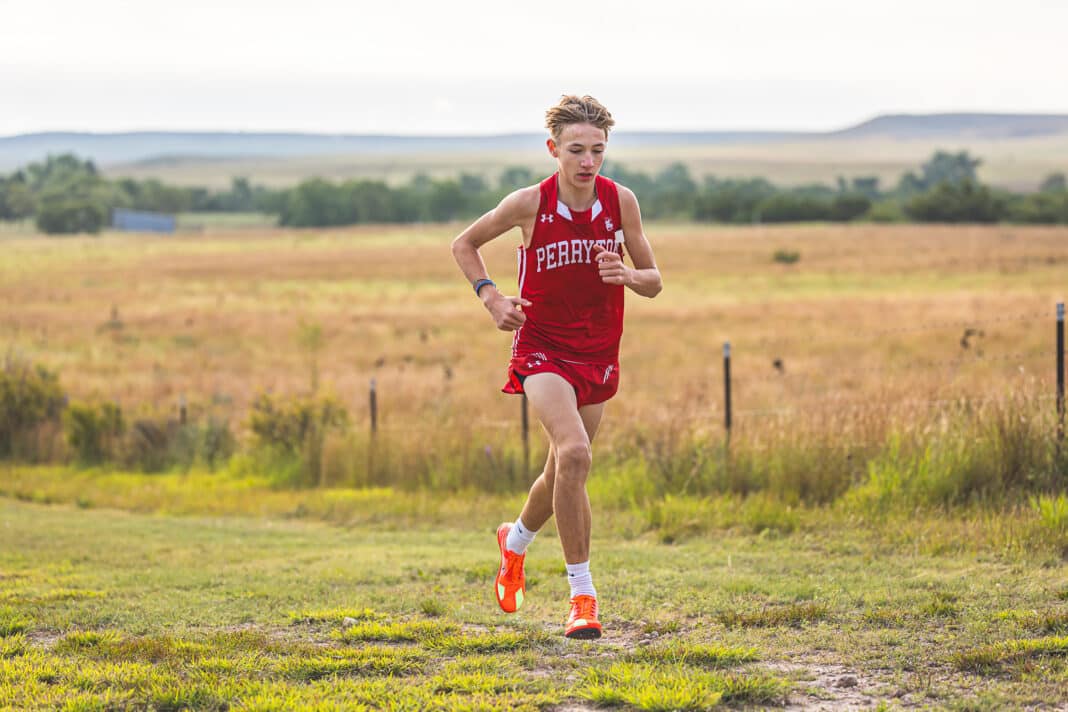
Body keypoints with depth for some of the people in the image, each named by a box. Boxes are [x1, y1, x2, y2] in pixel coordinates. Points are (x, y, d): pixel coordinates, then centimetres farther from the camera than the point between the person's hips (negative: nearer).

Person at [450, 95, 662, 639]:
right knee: (574, 453, -26)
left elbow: (654, 282, 2)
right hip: (542, 349, -4)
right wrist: (491, 297, -11)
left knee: (563, 473, 15)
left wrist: (627, 275, -21)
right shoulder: (529, 204, -13)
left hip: (598, 357, 4)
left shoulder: (621, 202, -7)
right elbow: (463, 245, 4)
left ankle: (516, 541, 49)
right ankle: (582, 593, -20)